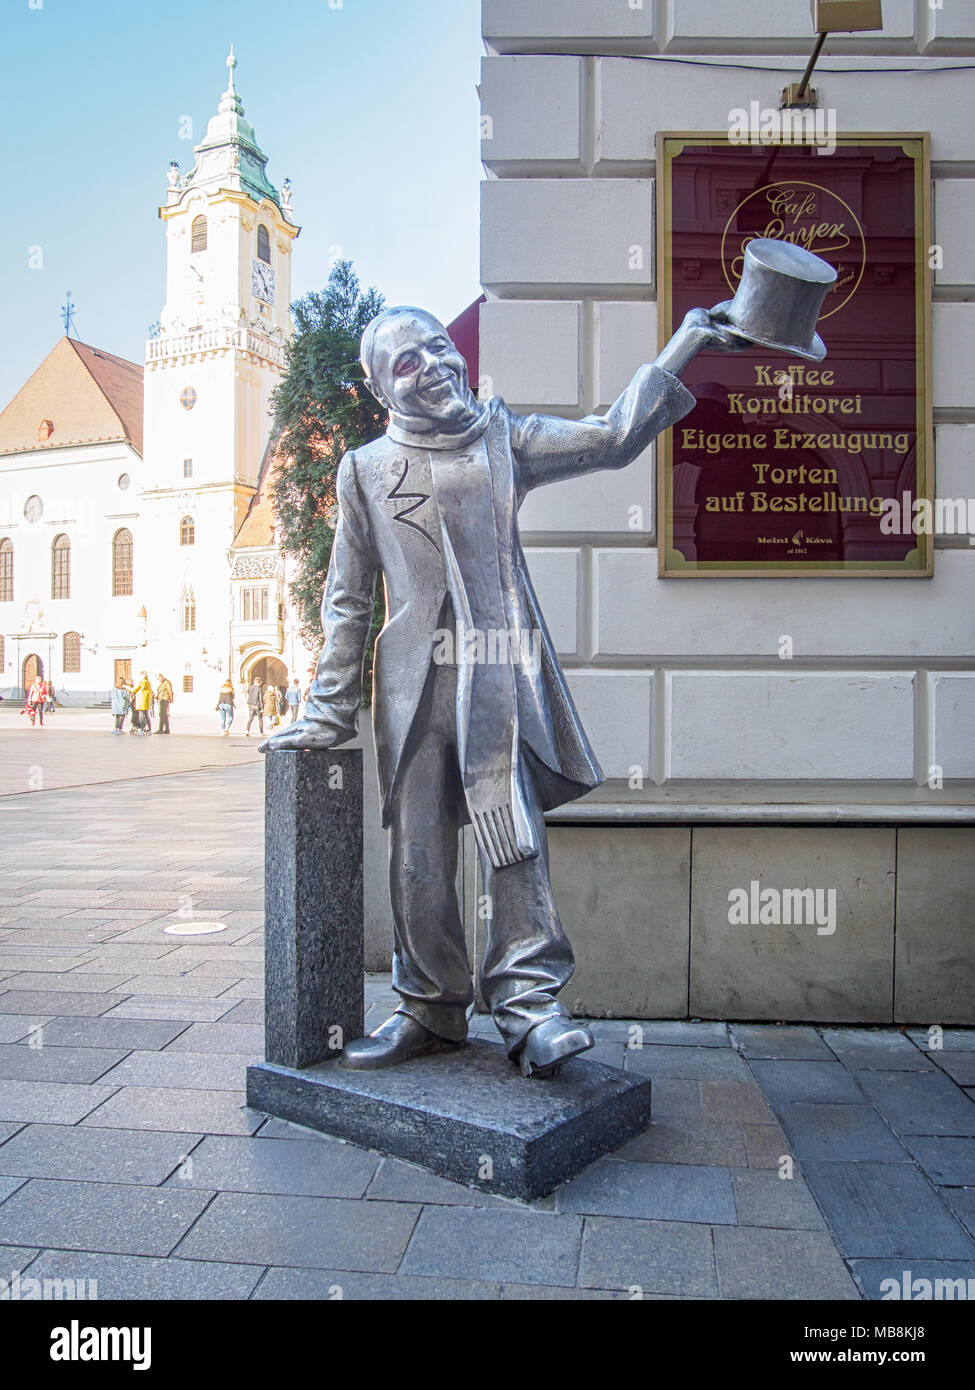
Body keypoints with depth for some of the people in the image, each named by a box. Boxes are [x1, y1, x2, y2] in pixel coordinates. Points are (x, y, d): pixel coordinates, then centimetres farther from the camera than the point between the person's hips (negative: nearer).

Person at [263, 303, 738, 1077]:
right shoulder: (366, 470, 12)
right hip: (414, 681, 1)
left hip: (501, 675, -1)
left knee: (515, 837, -9)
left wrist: (677, 356, 4)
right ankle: (431, 1009, 19)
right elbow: (348, 599, 12)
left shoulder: (503, 438, 13)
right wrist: (329, 712, 8)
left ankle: (530, 1004, 0)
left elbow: (613, 439, 10)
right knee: (418, 854, 3)